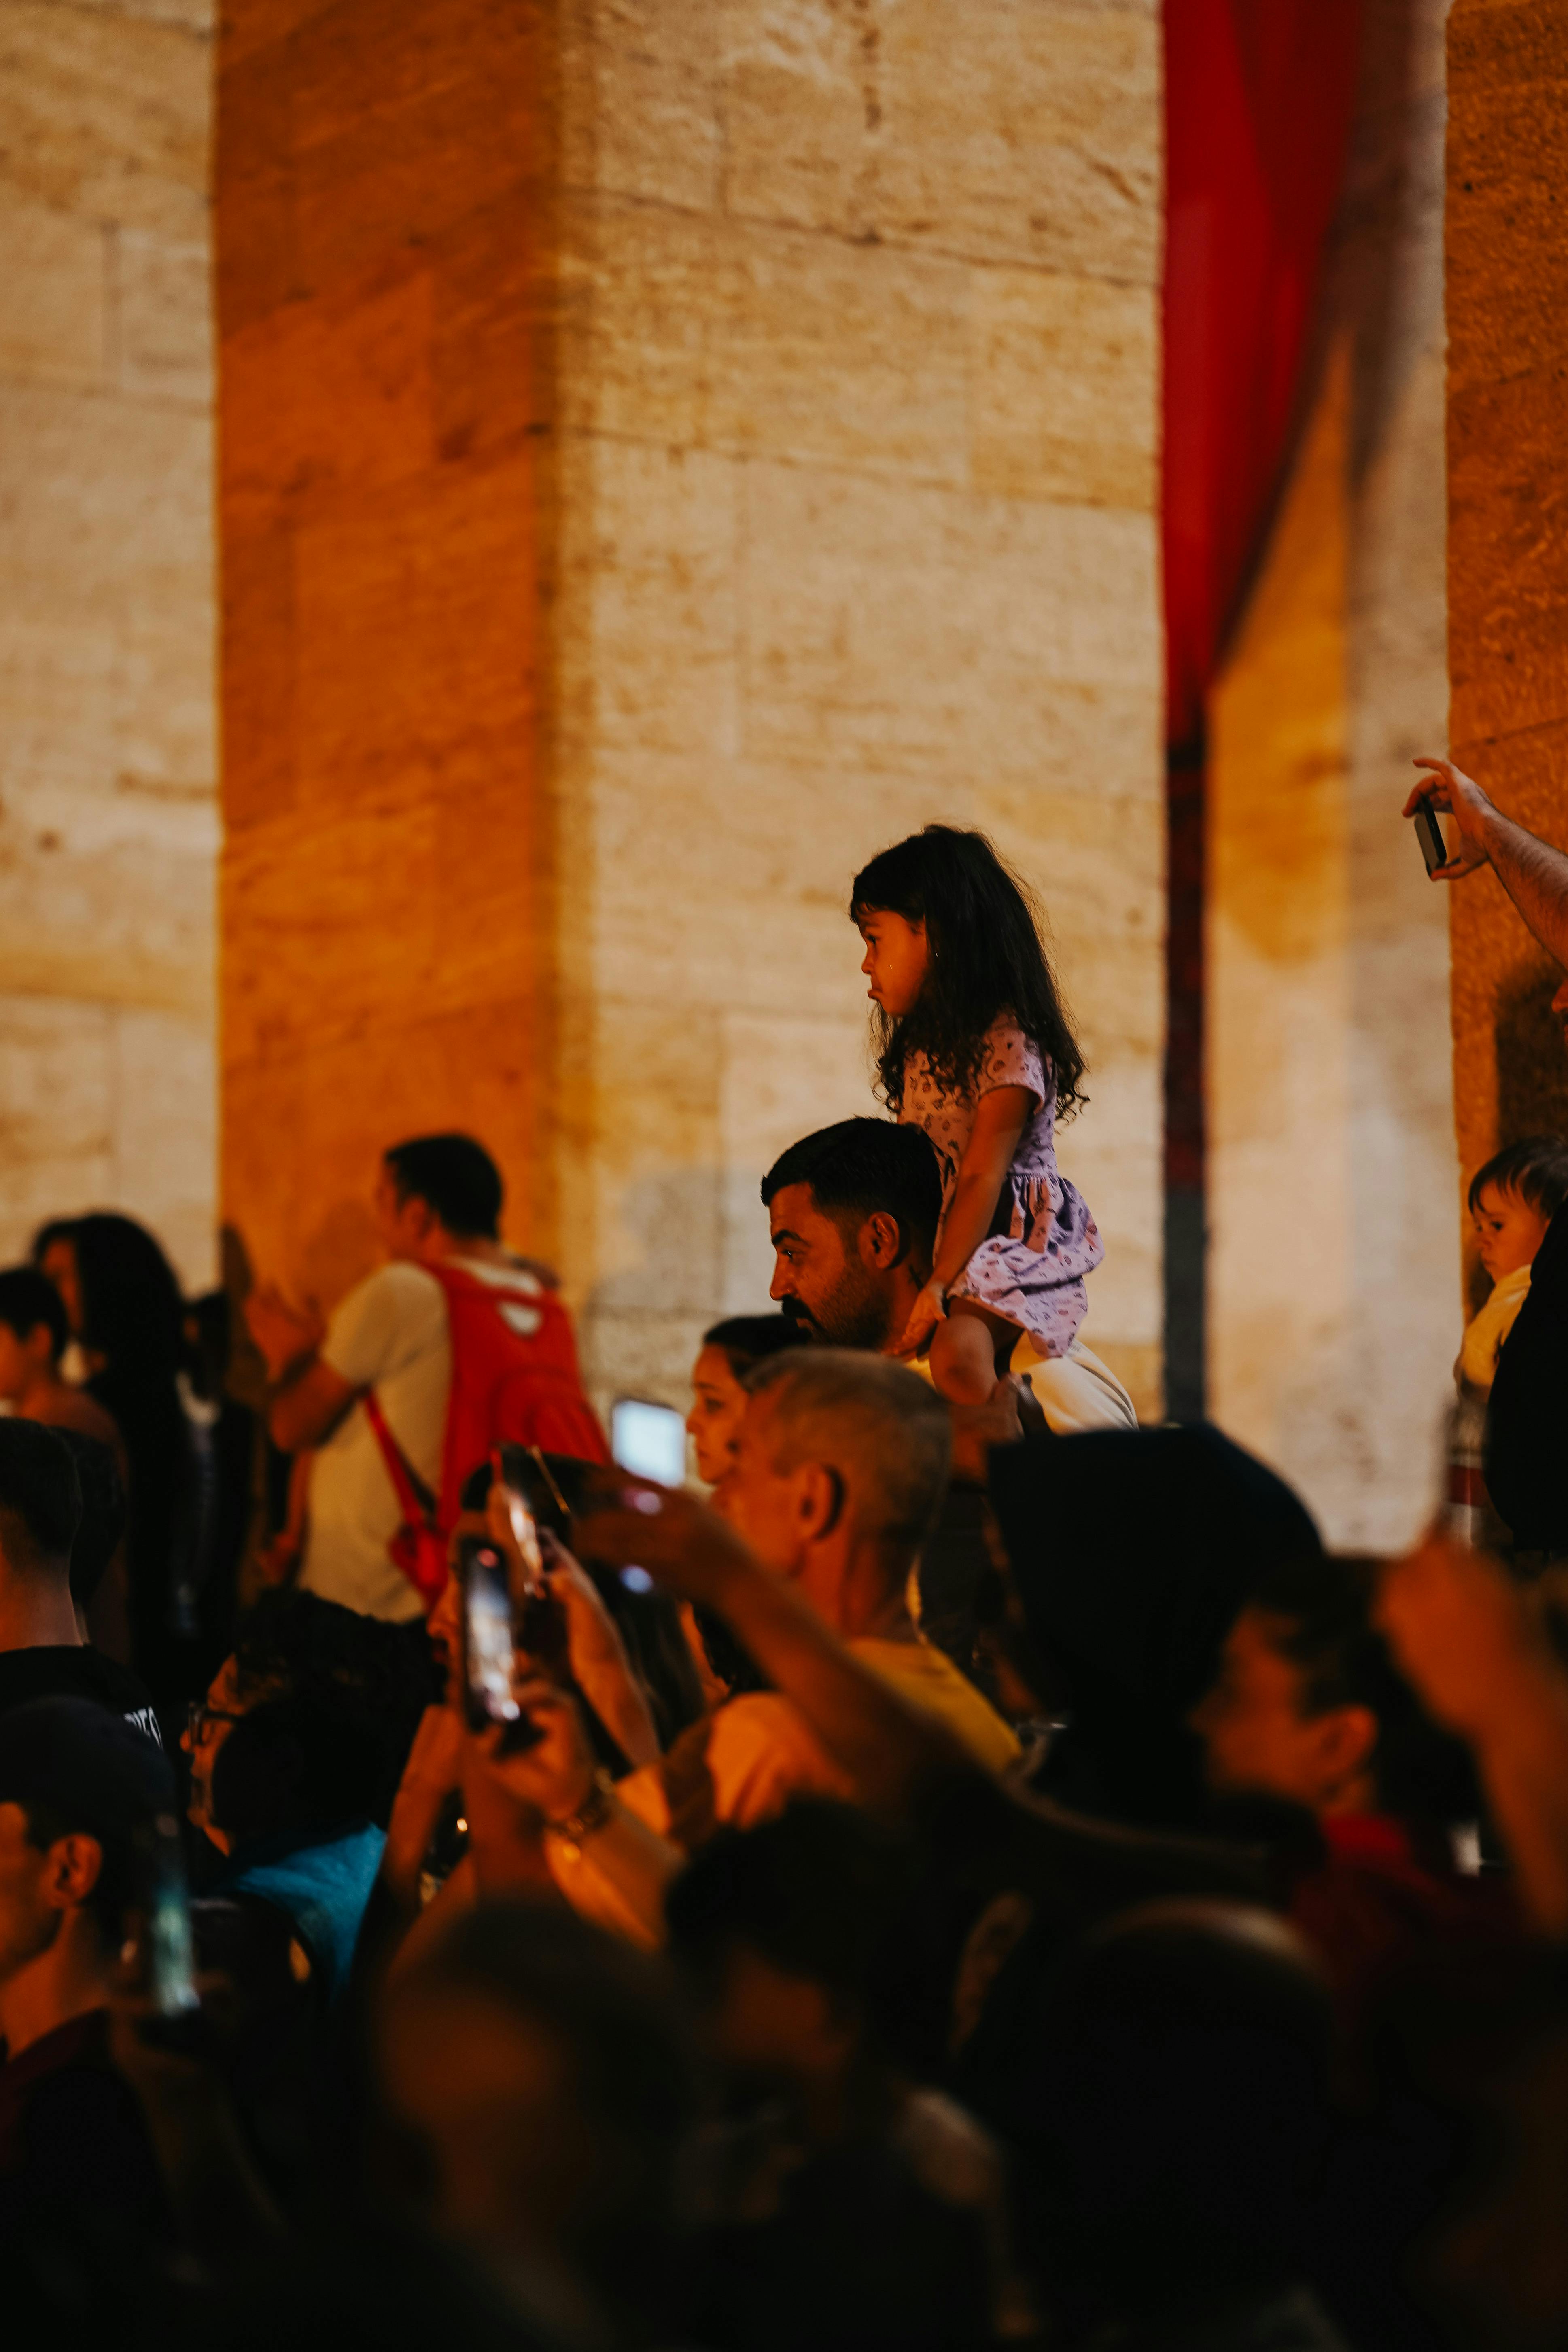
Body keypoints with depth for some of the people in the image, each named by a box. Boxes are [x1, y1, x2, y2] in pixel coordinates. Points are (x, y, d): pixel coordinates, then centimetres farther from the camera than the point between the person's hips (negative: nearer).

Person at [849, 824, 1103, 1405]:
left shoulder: (1006, 1044, -12)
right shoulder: (920, 1045, 16)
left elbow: (981, 1181, -20)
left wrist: (937, 1286, -27)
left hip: (1009, 1245, -9)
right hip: (930, 1242, 9)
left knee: (956, 1355, -36)